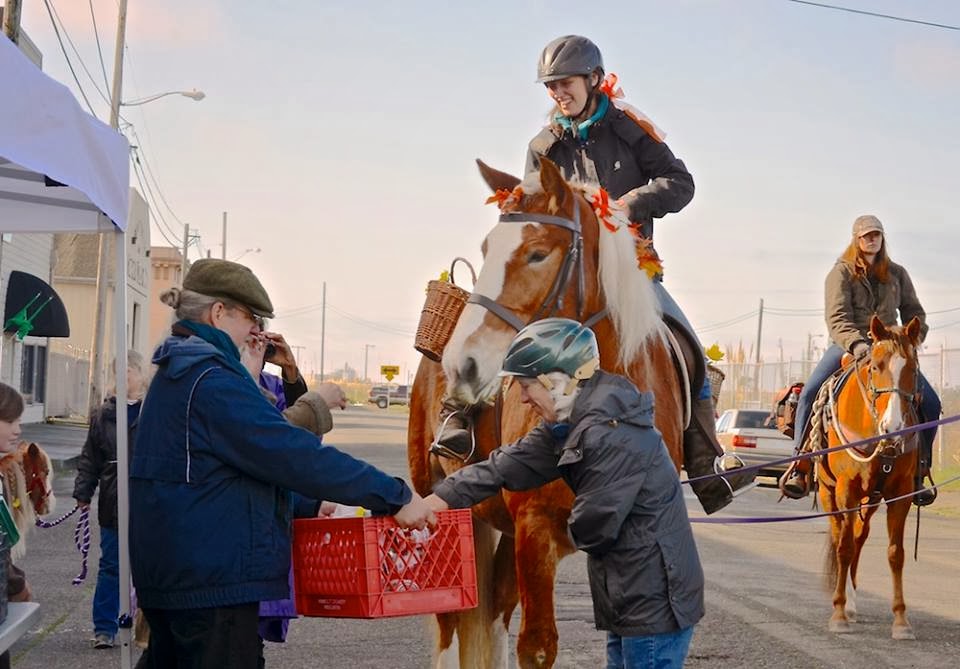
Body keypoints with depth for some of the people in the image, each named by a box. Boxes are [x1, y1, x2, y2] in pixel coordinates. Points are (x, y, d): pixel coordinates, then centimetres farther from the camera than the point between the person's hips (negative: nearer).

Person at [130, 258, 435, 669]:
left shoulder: (177, 374, 16)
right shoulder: (211, 380, -17)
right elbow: (292, 454, -22)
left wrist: (309, 504, 17)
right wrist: (395, 496, -19)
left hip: (171, 572, 11)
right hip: (213, 580, -11)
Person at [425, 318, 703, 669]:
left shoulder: (612, 435, -25)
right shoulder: (569, 425, 8)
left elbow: (590, 528, -23)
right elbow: (510, 465, 7)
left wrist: (571, 526, 2)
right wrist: (437, 500, 0)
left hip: (654, 604, -10)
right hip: (634, 600, 10)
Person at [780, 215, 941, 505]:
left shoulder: (897, 274, 12)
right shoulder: (841, 272, 0)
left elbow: (914, 313, 13)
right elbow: (837, 317, -13)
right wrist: (856, 343, -31)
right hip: (847, 347, -3)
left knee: (930, 402, -12)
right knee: (810, 392, -26)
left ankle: (920, 469, 1)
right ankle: (800, 465, -19)